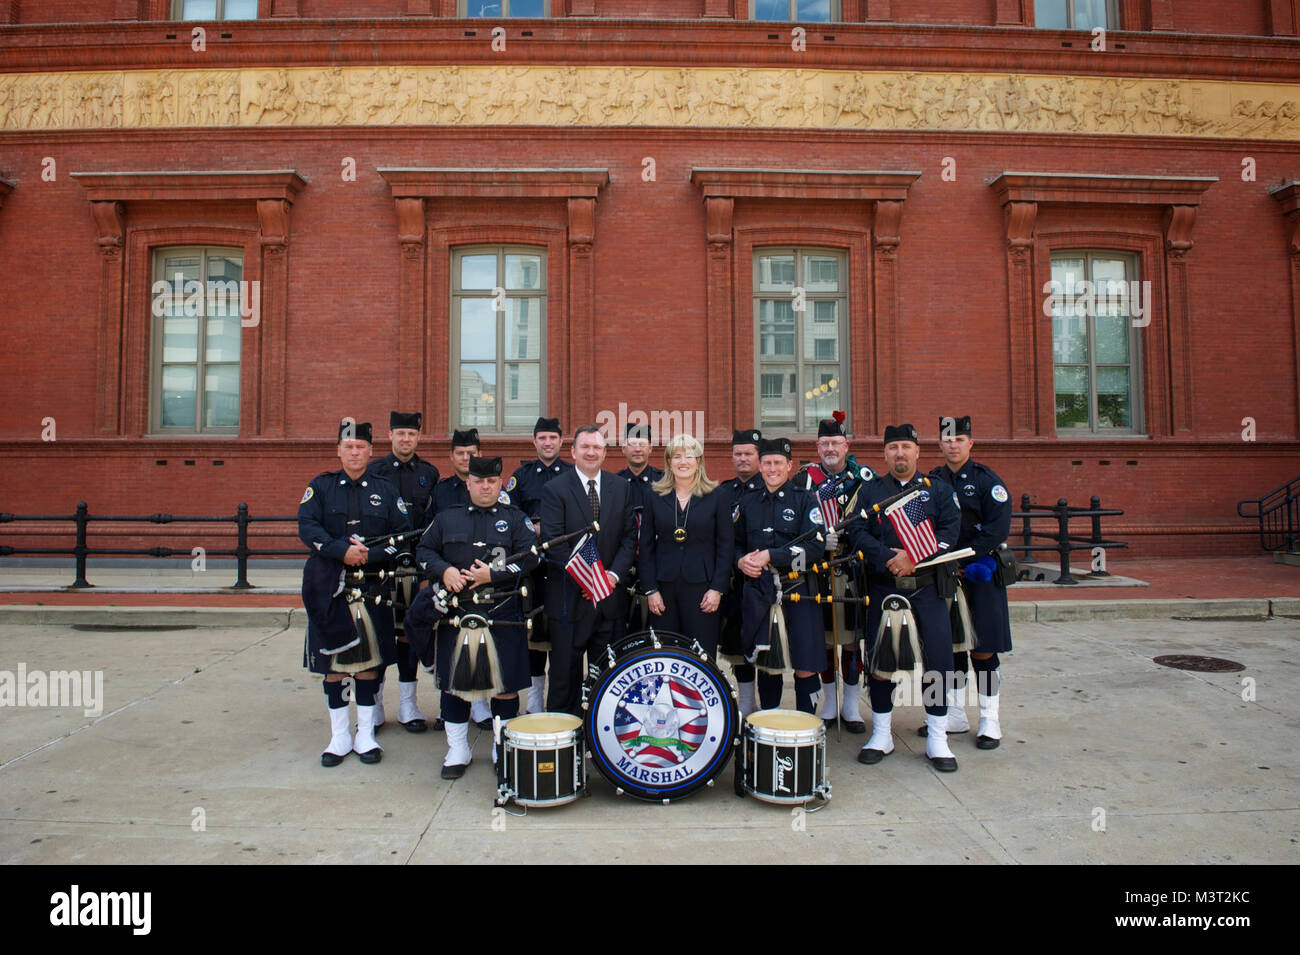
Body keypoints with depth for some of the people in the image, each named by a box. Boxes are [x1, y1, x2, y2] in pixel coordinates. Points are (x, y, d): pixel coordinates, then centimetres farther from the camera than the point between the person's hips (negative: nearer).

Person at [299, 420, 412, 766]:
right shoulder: (320, 486, 5)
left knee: (369, 658, 4)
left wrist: (369, 554, -13)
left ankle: (365, 734, 16)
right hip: (329, 585, 0)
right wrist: (342, 551, -20)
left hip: (373, 585, 1)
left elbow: (403, 533, 2)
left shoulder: (385, 490, 7)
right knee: (332, 660, 4)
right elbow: (307, 528, -7)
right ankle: (339, 736, 17)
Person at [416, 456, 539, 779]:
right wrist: (444, 570, -9)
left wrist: (493, 575, -15)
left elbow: (530, 558, -4)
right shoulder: (446, 518, 13)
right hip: (455, 613, 2)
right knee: (454, 682, 7)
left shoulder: (515, 519, 6)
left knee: (506, 684, 3)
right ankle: (458, 750, 23)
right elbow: (424, 550, 11)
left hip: (502, 615, -1)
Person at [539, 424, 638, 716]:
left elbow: (629, 536, 6)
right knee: (565, 672, 6)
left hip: (610, 594, 3)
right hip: (569, 597, -3)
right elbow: (552, 542, -11)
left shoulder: (621, 487, 8)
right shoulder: (555, 490, -3)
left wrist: (614, 574, -9)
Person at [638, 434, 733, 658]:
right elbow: (646, 546, 6)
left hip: (701, 587, -1)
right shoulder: (655, 496, 6)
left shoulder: (715, 497, 3)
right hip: (664, 586, 2)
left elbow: (725, 547, 2)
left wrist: (717, 588, -6)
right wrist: (650, 589, -1)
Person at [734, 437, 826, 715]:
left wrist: (769, 556, -16)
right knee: (766, 664, 10)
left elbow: (815, 547, -11)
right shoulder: (749, 503, 13)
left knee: (805, 668, -1)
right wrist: (741, 561, -1)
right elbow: (737, 543, 21)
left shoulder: (805, 500, 0)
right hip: (760, 594, 3)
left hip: (797, 592, -3)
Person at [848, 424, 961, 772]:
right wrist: (890, 558, -18)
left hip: (926, 587, 0)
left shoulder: (938, 489, 10)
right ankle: (882, 735, 19)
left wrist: (914, 557, -17)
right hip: (881, 589, 0)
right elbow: (858, 534, -2)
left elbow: (950, 529, -3)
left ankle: (937, 739, 11)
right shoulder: (869, 491, 9)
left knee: (938, 658, -4)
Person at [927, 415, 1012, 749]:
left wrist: (964, 559, -17)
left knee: (983, 649, 0)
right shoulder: (931, 482, 8)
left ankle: (989, 720, 11)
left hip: (979, 575, -3)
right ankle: (955, 715, 20)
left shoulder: (987, 480, -3)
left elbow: (998, 528, -12)